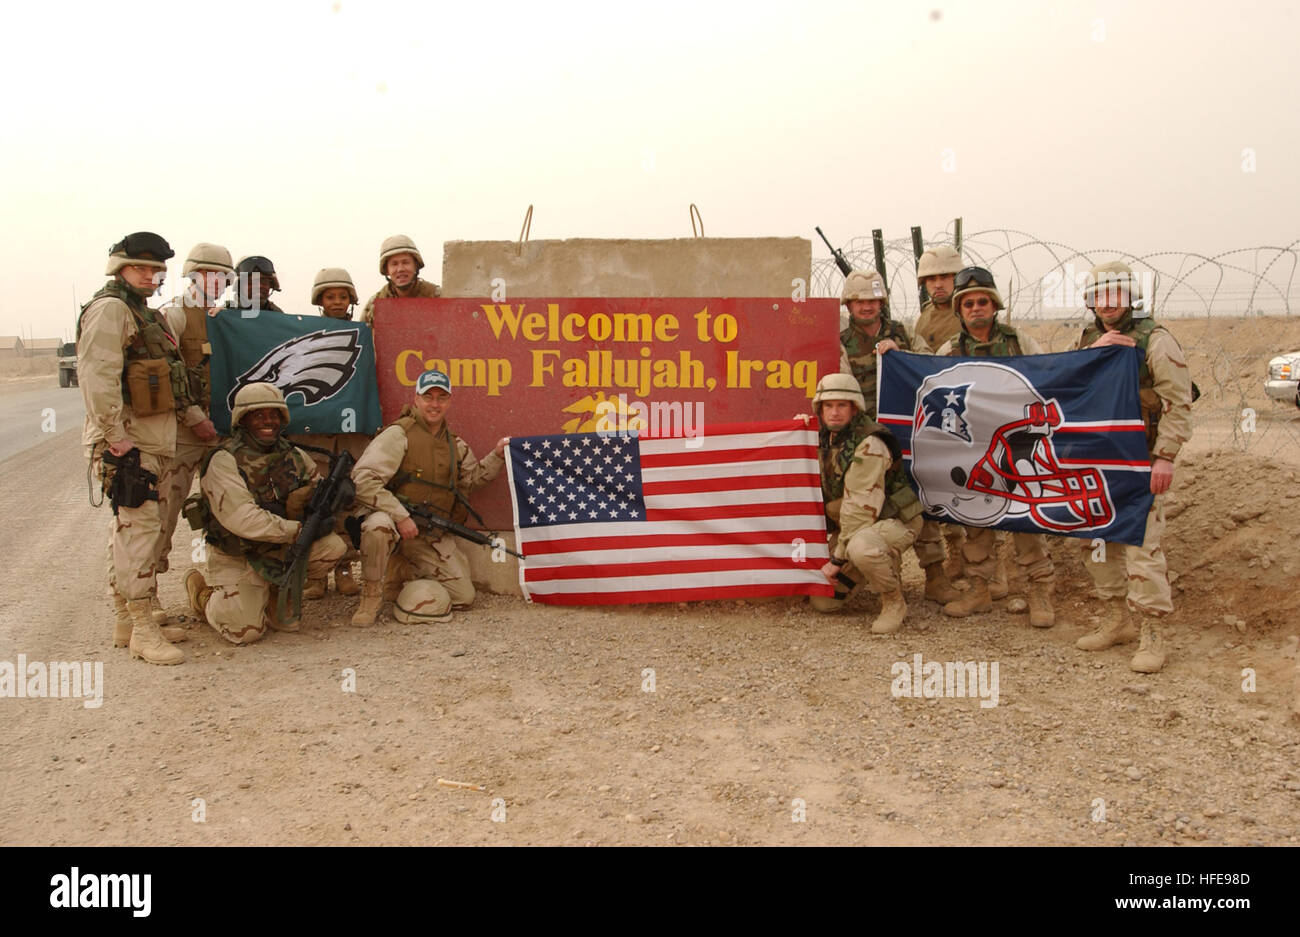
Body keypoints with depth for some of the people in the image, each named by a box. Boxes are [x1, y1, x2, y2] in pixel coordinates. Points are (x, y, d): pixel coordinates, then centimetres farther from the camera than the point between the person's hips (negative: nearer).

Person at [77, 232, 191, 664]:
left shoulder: (144, 314, 22)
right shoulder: (109, 309, -10)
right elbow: (96, 376, -21)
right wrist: (115, 435, -24)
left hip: (151, 440, 10)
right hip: (127, 439, -10)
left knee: (130, 528, 13)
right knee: (139, 526, -12)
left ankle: (127, 619, 20)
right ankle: (141, 629, -9)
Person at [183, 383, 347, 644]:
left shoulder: (293, 456, 4)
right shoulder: (225, 461, -15)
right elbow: (242, 519, -26)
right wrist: (297, 529, -25)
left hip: (280, 551, 5)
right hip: (235, 559, -5)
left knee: (333, 546, -17)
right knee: (246, 631, -18)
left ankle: (276, 592, 5)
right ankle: (205, 595, 16)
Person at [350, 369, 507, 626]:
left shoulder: (454, 444, 13)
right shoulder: (399, 434, -10)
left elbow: (474, 477, 29)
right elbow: (363, 479, -20)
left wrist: (497, 456, 11)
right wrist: (401, 516, -27)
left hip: (432, 537, 6)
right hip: (394, 520, -6)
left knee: (464, 597, 0)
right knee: (379, 526, -41)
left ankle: (404, 576, 25)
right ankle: (372, 595, -16)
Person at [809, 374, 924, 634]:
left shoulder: (868, 446, -25)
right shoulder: (825, 438, 2)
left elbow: (861, 509, -27)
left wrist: (837, 558, -23)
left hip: (892, 522, -8)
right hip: (853, 526, 8)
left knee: (861, 547, -42)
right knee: (823, 601, 2)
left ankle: (894, 602, -14)